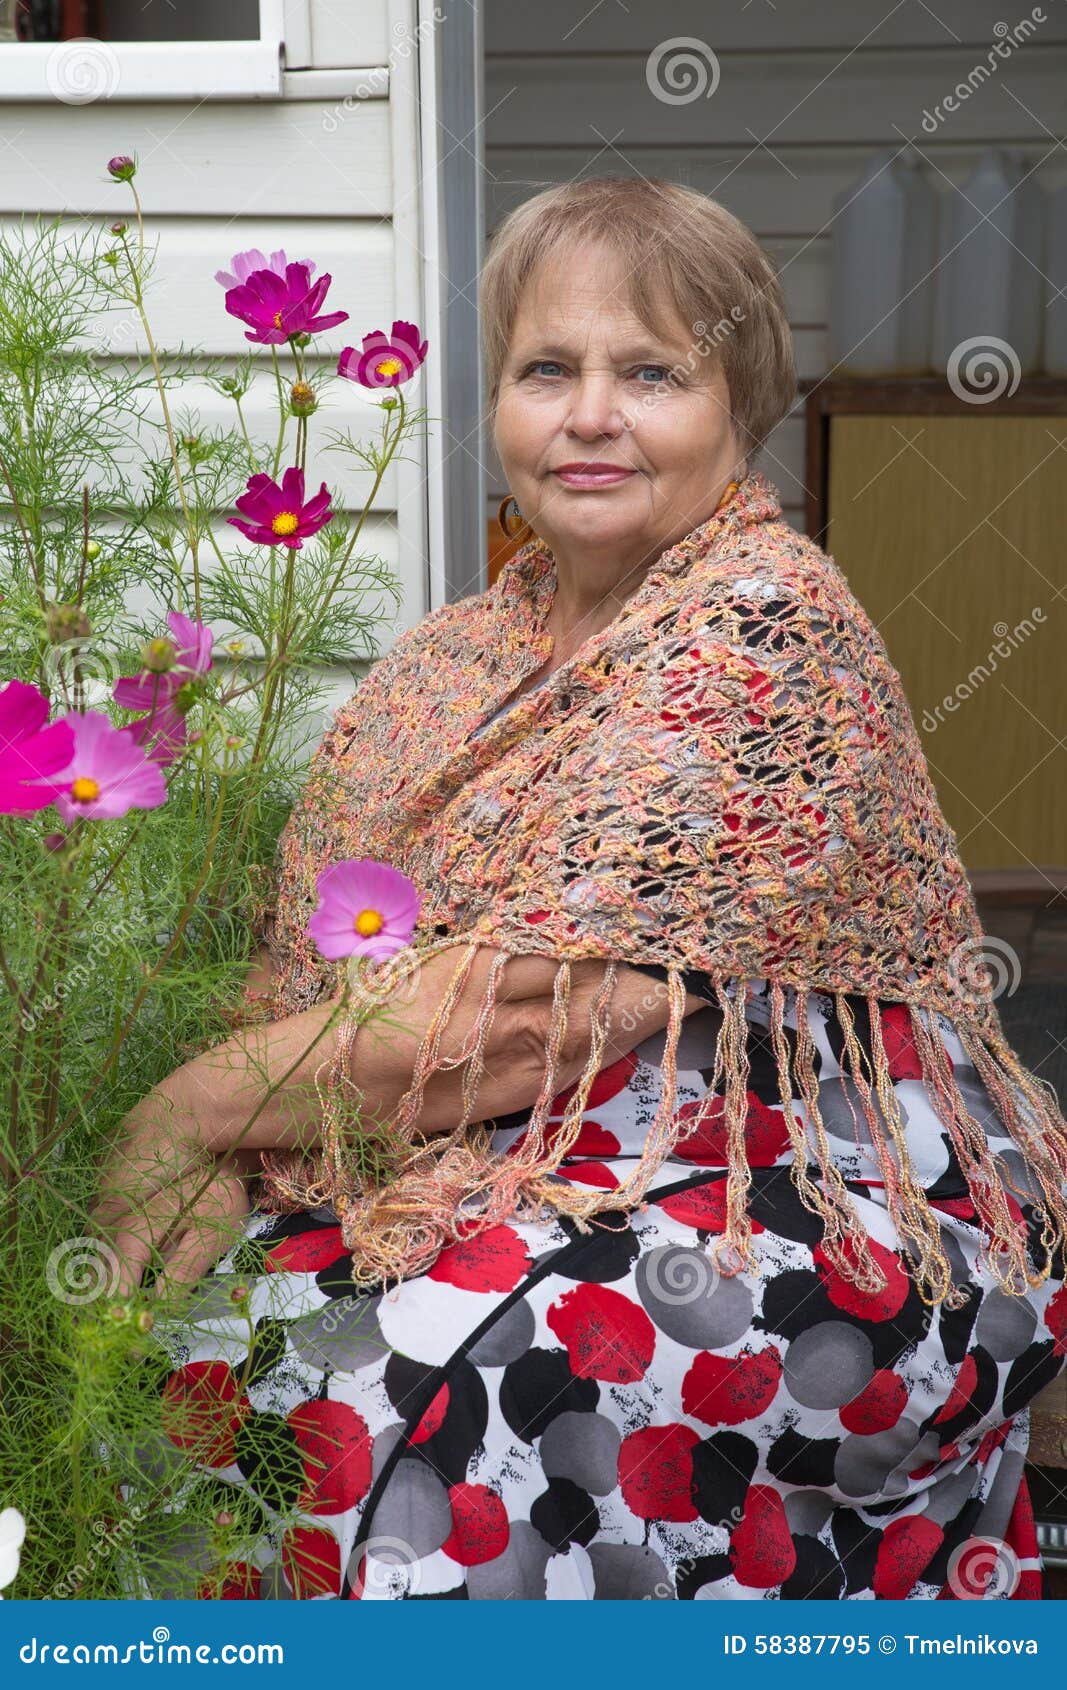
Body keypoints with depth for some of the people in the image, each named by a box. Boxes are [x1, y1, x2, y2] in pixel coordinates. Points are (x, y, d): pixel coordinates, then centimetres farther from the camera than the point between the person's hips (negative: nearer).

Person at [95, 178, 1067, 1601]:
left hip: (817, 1206, -6)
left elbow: (526, 1012, -22)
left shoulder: (764, 626, -15)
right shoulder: (470, 650, 9)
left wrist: (191, 1108, -12)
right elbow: (307, 957, 7)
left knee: (432, 1393, -29)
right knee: (224, 1329, -15)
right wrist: (209, 1162, -13)